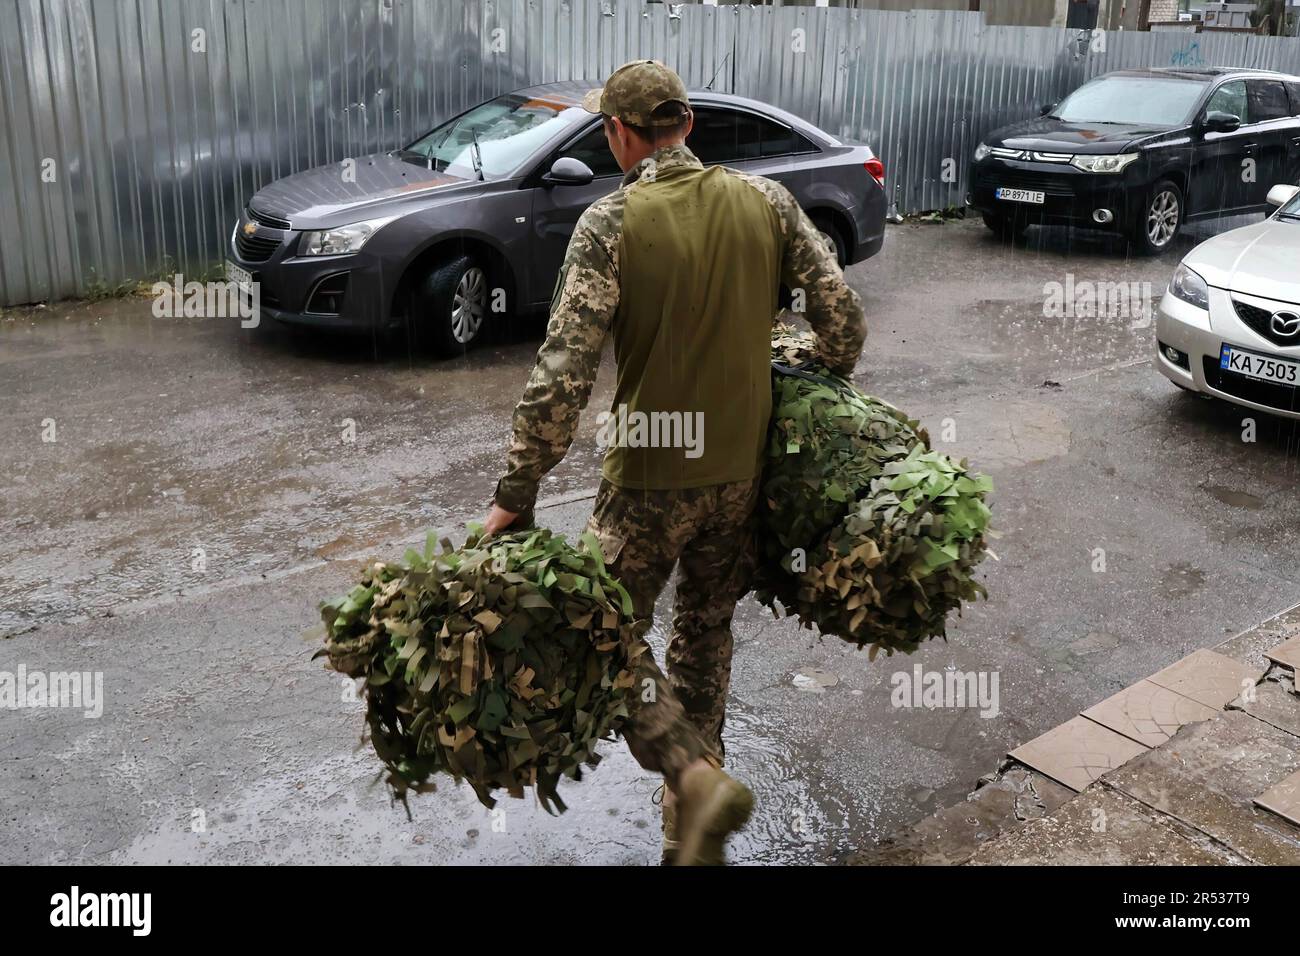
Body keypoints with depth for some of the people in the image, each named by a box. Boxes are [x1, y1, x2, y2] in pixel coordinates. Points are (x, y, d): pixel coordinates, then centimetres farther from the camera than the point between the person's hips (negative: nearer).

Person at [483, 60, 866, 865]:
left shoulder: (612, 222, -15)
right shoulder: (766, 201, -2)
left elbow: (563, 374, -20)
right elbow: (844, 318, -1)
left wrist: (516, 494, -14)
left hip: (650, 474, -5)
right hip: (742, 467, 5)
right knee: (707, 626, 21)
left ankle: (696, 775, -4)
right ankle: (694, 826, 31)